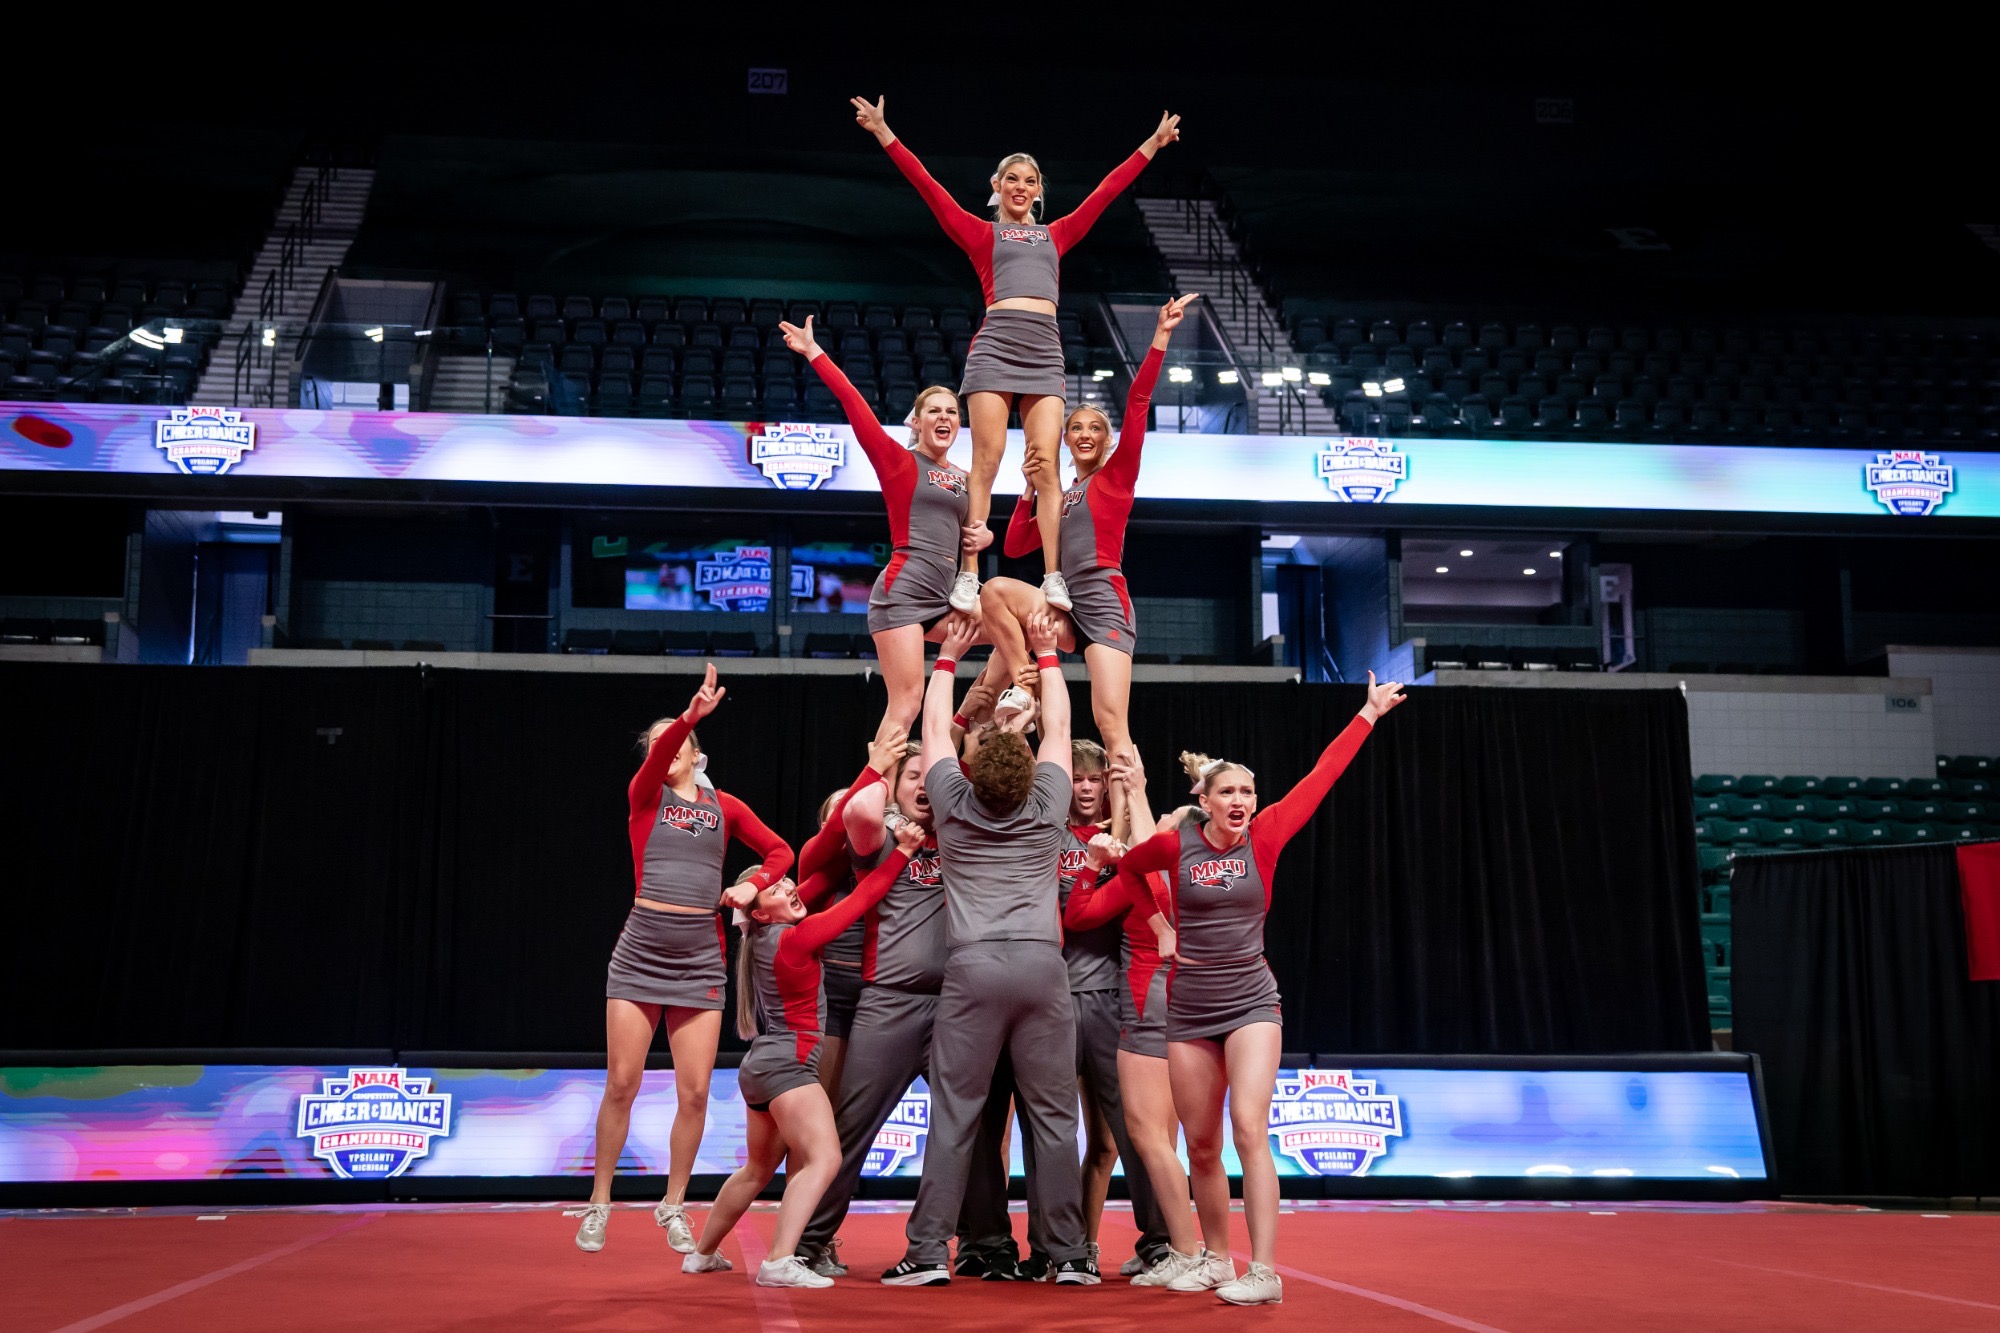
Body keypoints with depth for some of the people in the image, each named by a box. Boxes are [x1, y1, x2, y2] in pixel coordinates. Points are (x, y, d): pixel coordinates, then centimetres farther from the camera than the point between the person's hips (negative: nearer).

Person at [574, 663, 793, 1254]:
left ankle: (673, 1205, 17)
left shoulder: (724, 806, 11)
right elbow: (659, 755, -17)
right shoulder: (645, 795, 4)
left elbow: (781, 851, 15)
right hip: (640, 951, -2)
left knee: (694, 1091, -1)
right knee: (621, 1082, -2)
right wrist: (690, 715, -35)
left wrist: (753, 884, -5)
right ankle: (598, 1204, 13)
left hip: (701, 959, 2)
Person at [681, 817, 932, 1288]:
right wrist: (902, 852, -8)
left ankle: (703, 1254, 34)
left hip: (762, 1064, 10)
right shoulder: (795, 938, -14)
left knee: (760, 1168, 24)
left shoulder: (767, 939, 10)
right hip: (786, 1063, -10)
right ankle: (779, 1263, -32)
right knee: (823, 1158, -21)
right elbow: (860, 901, -12)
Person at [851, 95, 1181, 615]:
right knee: (986, 459, -10)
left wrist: (1153, 143, 27)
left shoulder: (1056, 234, 23)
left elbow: (1107, 191, 25)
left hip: (1045, 348, 3)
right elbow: (926, 184, 9)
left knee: (1045, 461, -6)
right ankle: (968, 576, -12)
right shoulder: (981, 233, 15)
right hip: (996, 342, -3)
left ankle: (1053, 577, -11)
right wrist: (884, 133, 3)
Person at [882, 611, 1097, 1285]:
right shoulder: (1047, 809, 7)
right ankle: (1069, 1252, 6)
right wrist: (1046, 653, 32)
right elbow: (1058, 729, 21)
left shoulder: (953, 806, 6)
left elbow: (936, 728, 21)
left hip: (973, 968, 0)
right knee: (1053, 1115, 3)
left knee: (953, 1114, 0)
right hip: (1042, 964, 1)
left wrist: (948, 657, 33)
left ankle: (927, 1251, -1)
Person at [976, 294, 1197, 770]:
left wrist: (1161, 336, -10)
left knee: (1112, 724, -17)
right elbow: (1015, 546, 18)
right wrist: (1033, 488, 11)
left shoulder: (1117, 474, 8)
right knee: (995, 591, -21)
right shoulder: (1060, 493, 23)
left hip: (1104, 602, -5)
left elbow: (1138, 402, -2)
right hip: (1067, 604, 5)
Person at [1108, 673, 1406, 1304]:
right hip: (1188, 1010, 2)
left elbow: (1321, 775, -1)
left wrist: (1369, 713, 3)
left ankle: (1264, 1272, -17)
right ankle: (1215, 1258, 25)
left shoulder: (1263, 838, -4)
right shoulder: (1175, 845, -4)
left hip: (1250, 1003, -1)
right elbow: (1128, 868, 18)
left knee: (1249, 1127, -17)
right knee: (1201, 1145, 7)